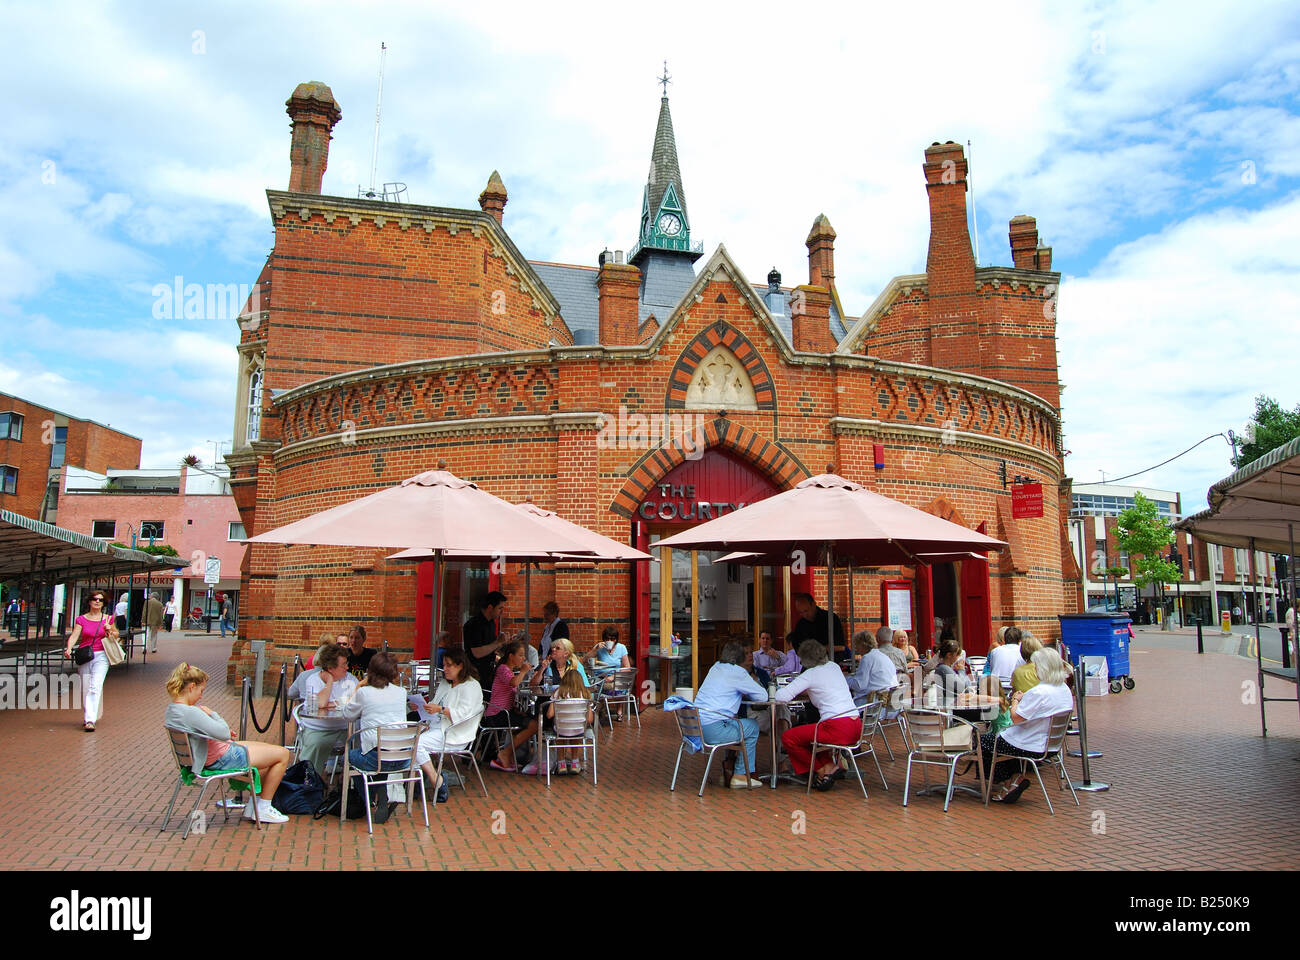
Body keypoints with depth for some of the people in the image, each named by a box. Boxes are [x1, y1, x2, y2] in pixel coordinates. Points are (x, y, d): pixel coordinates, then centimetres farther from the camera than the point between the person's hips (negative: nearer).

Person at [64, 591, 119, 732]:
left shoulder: (108, 619, 6)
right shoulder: (81, 619, 4)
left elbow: (116, 634, 19)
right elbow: (74, 636, -7)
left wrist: (109, 631, -3)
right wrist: (69, 649, -25)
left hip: (101, 656, -1)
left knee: (95, 687, -15)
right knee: (85, 689, 5)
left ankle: (90, 720, -19)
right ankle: (87, 717, 22)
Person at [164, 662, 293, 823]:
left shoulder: (170, 711, 3)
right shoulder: (190, 713, -30)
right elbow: (223, 734, -32)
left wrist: (225, 731, 4)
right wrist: (211, 713, -17)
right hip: (222, 760, -11)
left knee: (270, 750, 26)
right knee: (283, 754, -1)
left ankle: (253, 806, 28)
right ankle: (263, 809, 9)